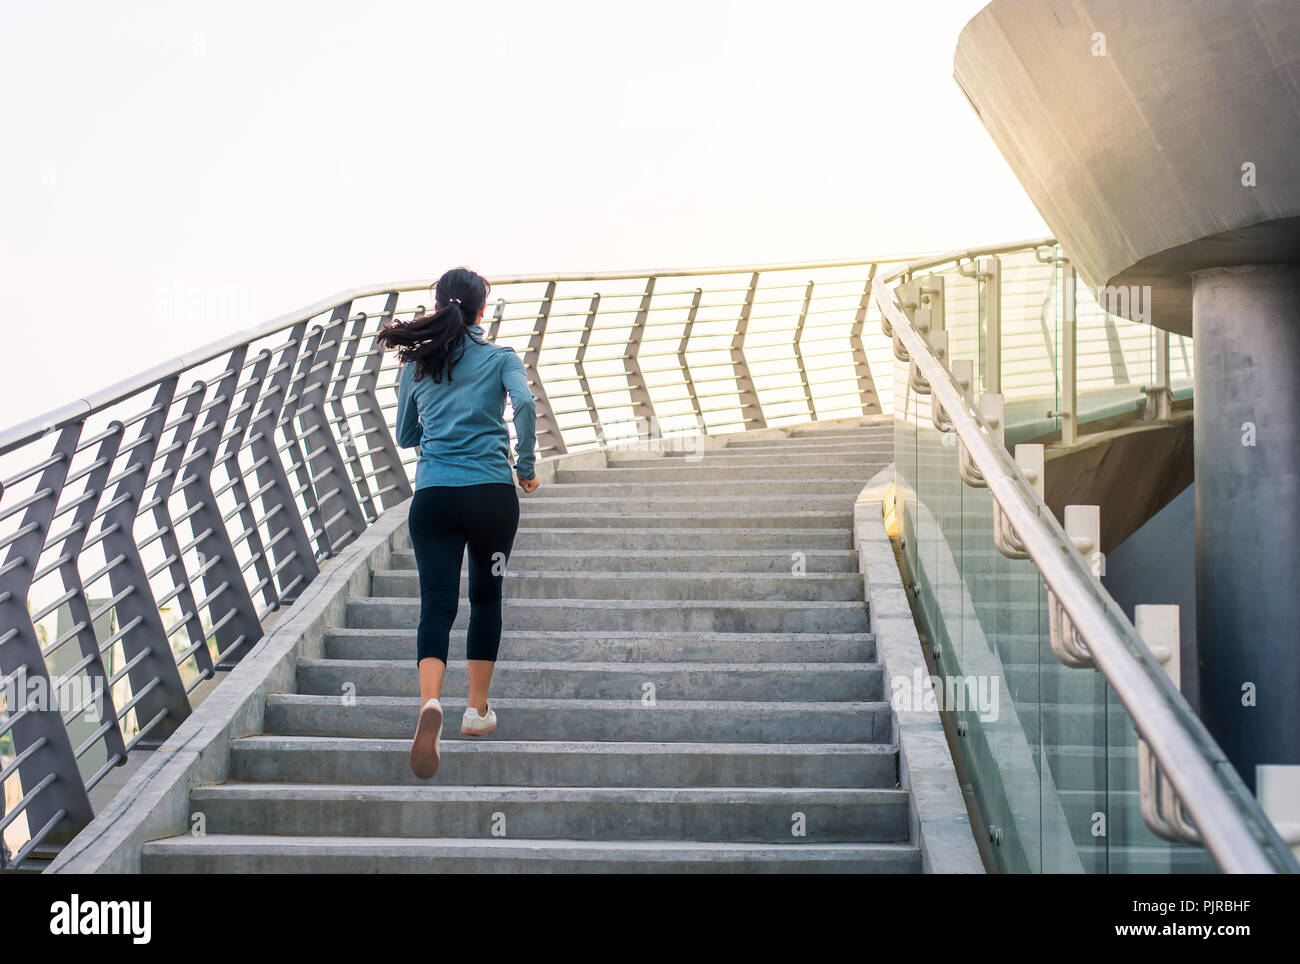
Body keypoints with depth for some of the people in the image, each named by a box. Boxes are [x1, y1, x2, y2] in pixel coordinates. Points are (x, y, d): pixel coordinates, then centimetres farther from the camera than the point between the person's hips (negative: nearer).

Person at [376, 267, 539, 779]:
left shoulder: (416, 361, 11)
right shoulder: (500, 357, 4)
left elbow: (405, 435, 19)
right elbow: (524, 403, -16)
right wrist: (526, 465, -4)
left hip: (432, 496, 1)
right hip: (491, 492, -1)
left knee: (436, 605, -4)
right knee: (486, 598, 17)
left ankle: (430, 701, -29)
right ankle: (478, 709, 22)